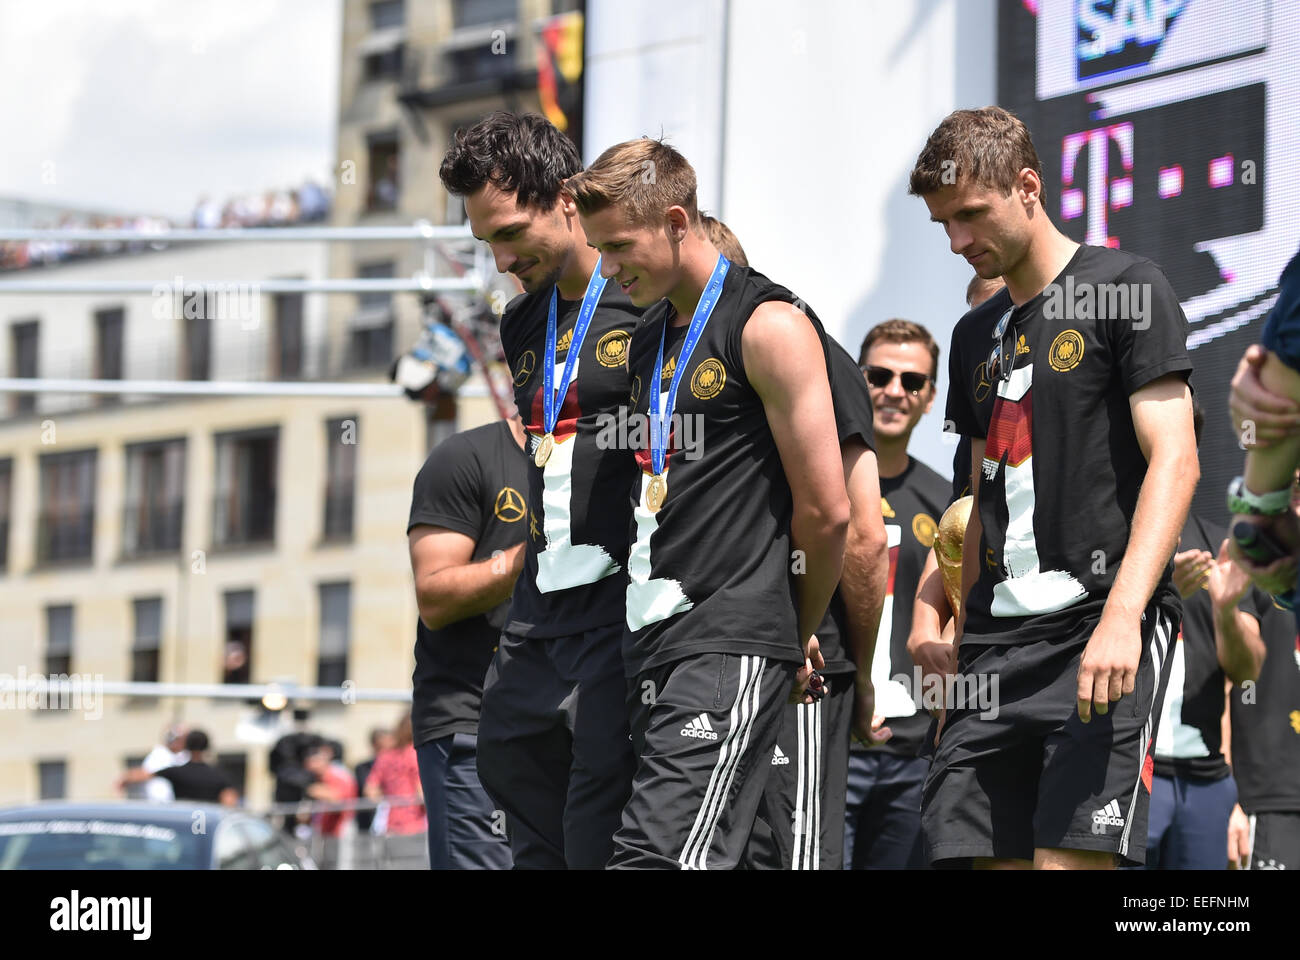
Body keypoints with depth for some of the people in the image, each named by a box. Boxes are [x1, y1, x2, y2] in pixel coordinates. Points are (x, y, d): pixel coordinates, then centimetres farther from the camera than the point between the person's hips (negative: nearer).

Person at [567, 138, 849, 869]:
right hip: (652, 644, 8)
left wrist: (798, 635, 4)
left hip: (732, 647, -8)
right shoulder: (649, 338, 20)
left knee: (655, 856, -18)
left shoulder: (768, 326, -6)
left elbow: (825, 510, -8)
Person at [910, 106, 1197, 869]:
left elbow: (1174, 461, -11)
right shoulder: (977, 335, 20)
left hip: (1104, 634, -7)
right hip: (998, 638, 7)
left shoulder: (1126, 290, -2)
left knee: (1068, 856, -17)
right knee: (993, 854, 0)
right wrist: (961, 652, 18)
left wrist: (1121, 616, -23)